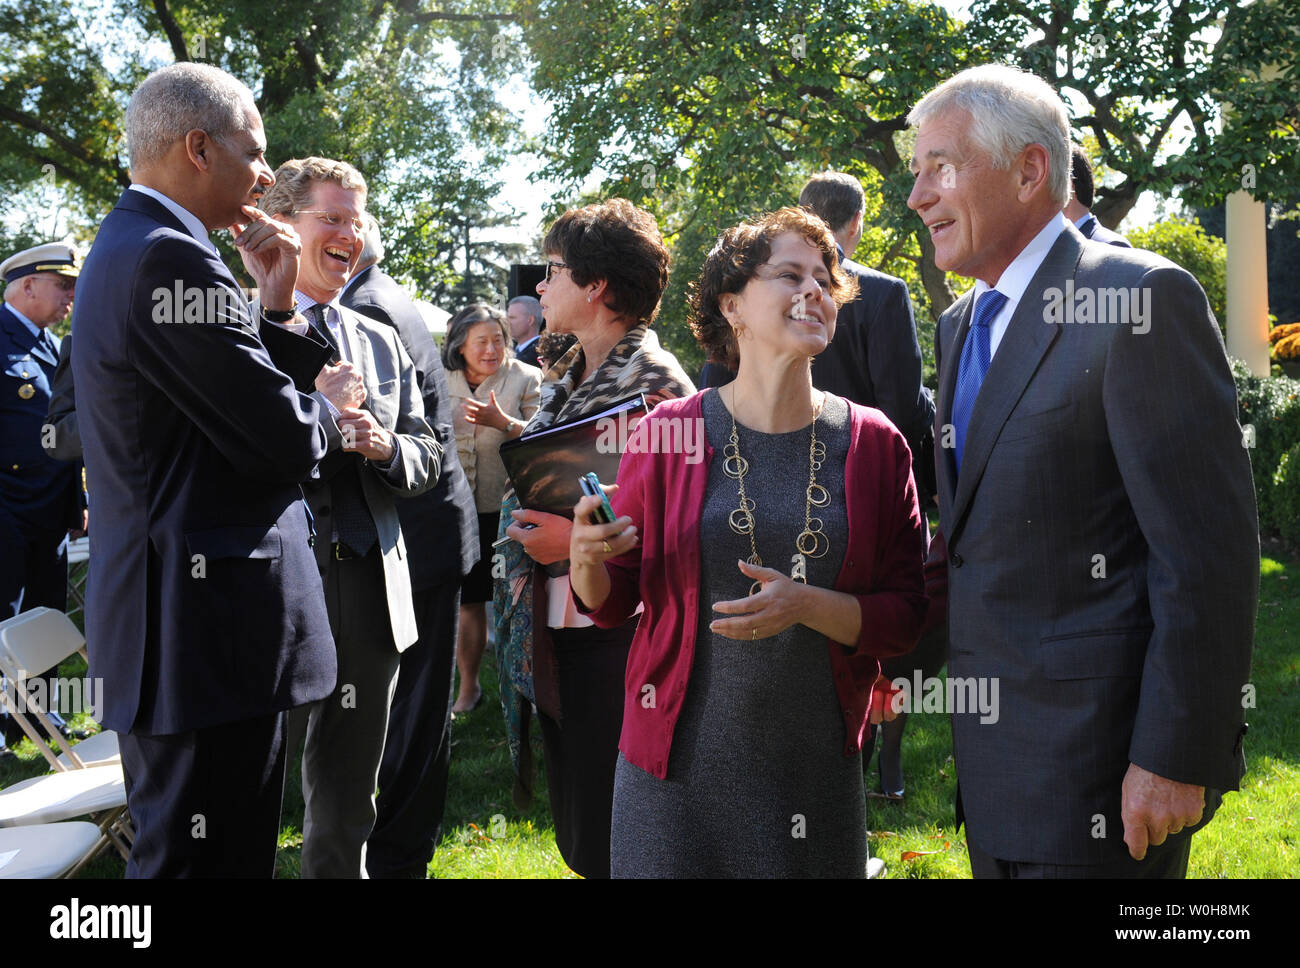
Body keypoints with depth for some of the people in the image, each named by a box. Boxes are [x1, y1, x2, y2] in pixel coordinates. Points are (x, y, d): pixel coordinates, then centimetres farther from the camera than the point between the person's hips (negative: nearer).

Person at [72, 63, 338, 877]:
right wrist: (324, 410, 3)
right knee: (212, 857, -5)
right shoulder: (172, 259, -17)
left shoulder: (127, 249, 17)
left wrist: (276, 304, 9)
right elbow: (282, 439, -18)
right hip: (210, 621, -11)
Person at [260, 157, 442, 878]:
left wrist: (387, 446, -6)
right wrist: (324, 408, -14)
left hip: (370, 591, 5)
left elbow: (428, 461, 15)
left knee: (345, 811, 15)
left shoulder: (382, 343, 16)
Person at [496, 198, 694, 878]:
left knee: (609, 850, -1)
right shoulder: (564, 381, 13)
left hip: (615, 640, -9)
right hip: (553, 638, 9)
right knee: (575, 840, 16)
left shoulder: (657, 384, -13)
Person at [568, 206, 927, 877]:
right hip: (678, 764, -1)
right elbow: (611, 602, 5)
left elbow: (905, 617, -1)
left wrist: (808, 604, -18)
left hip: (818, 768, 1)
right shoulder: (669, 432, -2)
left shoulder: (874, 444, 1)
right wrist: (585, 560, -17)